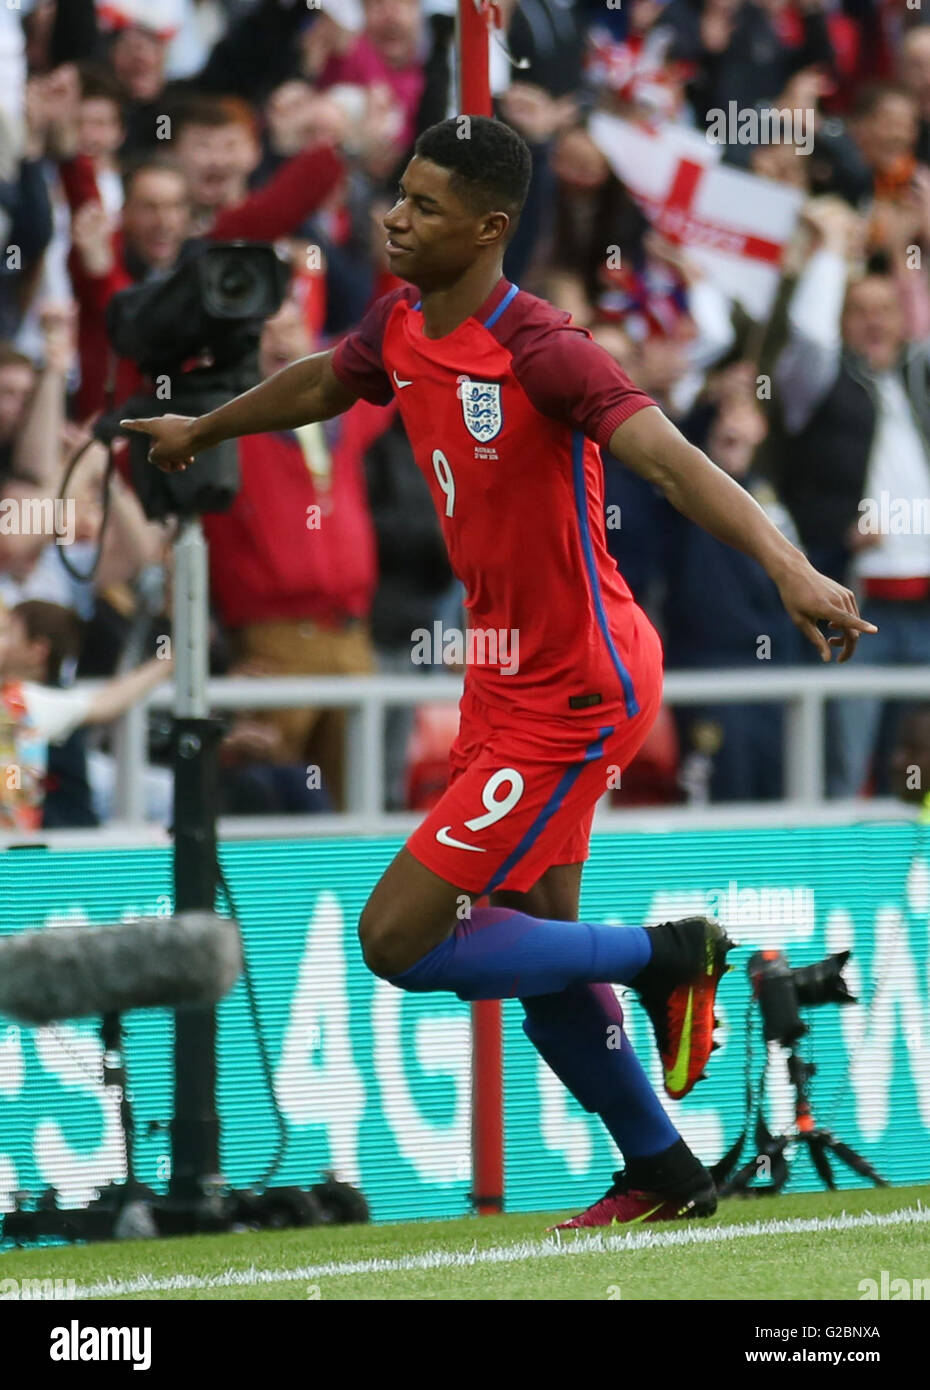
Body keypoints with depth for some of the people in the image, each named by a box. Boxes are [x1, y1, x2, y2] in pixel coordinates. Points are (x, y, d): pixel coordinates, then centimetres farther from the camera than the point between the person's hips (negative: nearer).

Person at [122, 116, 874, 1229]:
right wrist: (203, 430, 41)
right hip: (505, 677, 9)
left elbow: (670, 460, -35)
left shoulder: (540, 347, -23)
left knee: (397, 941, -10)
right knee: (536, 947, 18)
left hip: (571, 701, -9)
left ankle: (671, 955, 3)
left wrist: (789, 568, -49)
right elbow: (326, 384, 24)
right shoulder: (401, 323, 1)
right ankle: (663, 1173, 34)